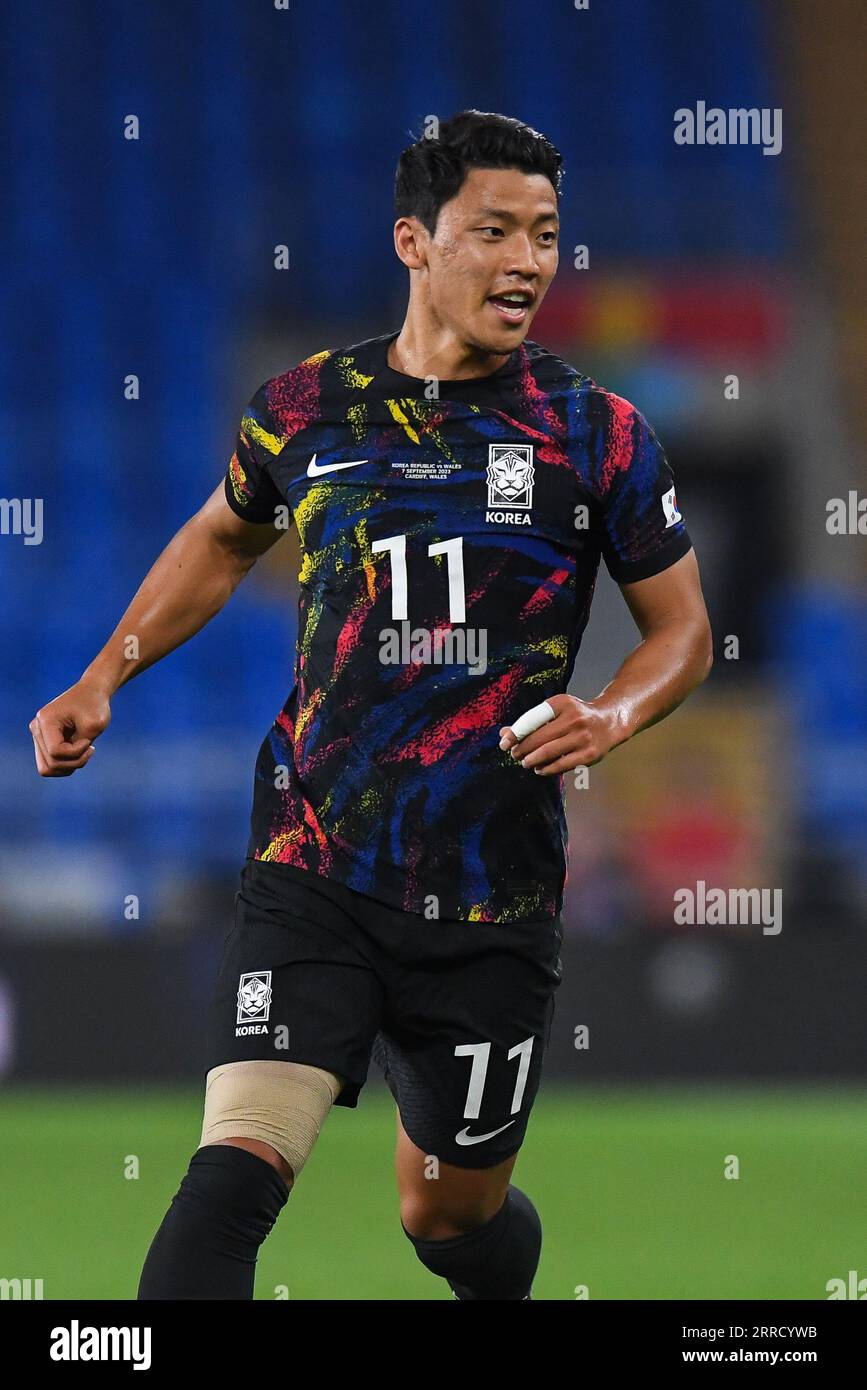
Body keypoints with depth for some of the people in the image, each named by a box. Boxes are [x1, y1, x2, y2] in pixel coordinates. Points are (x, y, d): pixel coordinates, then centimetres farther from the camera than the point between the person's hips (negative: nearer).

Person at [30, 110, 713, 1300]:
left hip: (494, 900, 1)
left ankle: (506, 1279, 50)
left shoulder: (594, 433, -1)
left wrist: (610, 718, -12)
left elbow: (682, 629, 9)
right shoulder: (307, 410, 2)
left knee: (450, 1216, 16)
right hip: (311, 878, 0)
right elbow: (221, 541, 23)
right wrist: (104, 678, 13)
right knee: (236, 1174, -22)